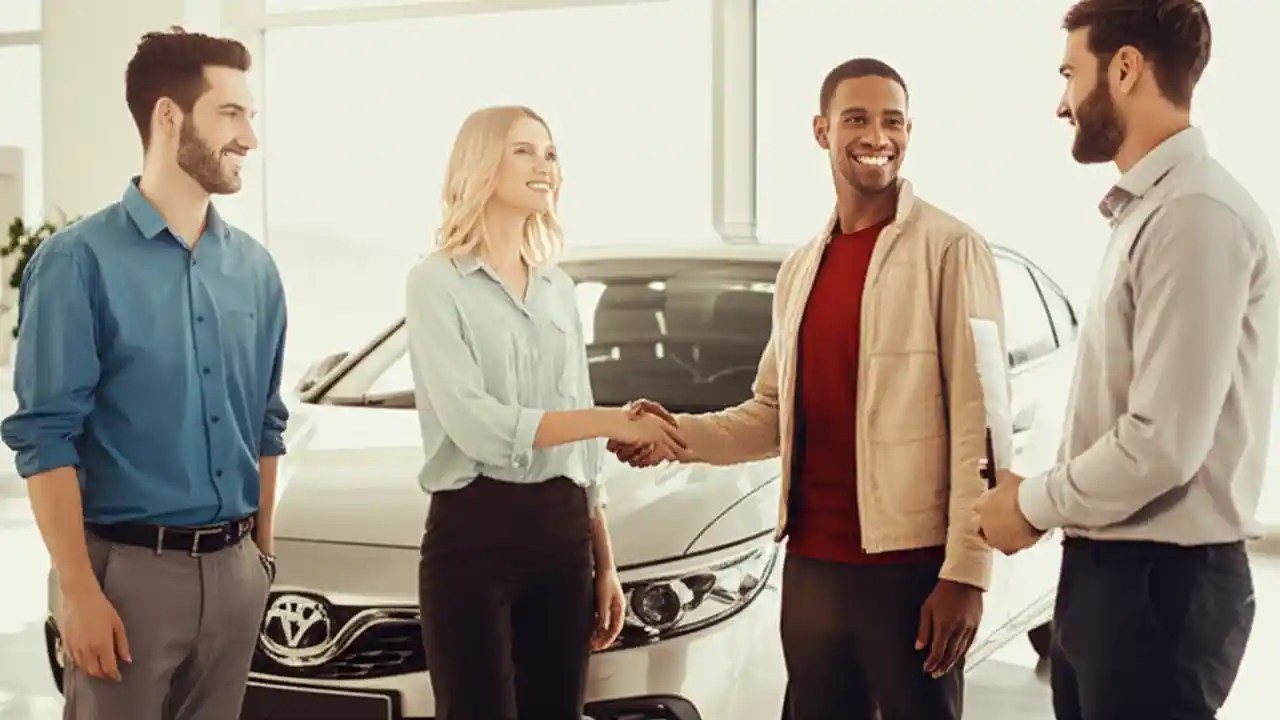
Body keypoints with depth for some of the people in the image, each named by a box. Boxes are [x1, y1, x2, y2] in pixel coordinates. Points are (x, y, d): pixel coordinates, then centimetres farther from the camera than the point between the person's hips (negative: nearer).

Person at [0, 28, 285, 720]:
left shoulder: (254, 268, 9)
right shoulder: (81, 262, -10)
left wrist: (262, 551, 14)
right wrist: (79, 591, -16)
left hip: (234, 569, 6)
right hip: (130, 568, -5)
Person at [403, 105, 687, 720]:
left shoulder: (559, 289, 15)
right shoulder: (437, 283, -4)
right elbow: (474, 424, -16)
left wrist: (604, 560, 15)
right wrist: (614, 421, -18)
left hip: (563, 533, 6)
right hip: (474, 534, -6)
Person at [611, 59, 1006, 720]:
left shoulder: (949, 250, -7)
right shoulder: (800, 269, 14)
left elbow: (978, 418, -12)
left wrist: (966, 570, -16)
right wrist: (678, 434, -1)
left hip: (909, 564, -6)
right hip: (810, 565, 6)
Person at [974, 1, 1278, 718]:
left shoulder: (1196, 212, -18)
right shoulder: (1149, 208, 14)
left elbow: (1164, 443, -23)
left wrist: (1032, 504, -10)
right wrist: (1052, 499, 5)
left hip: (1160, 581, -9)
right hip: (1110, 568, 9)